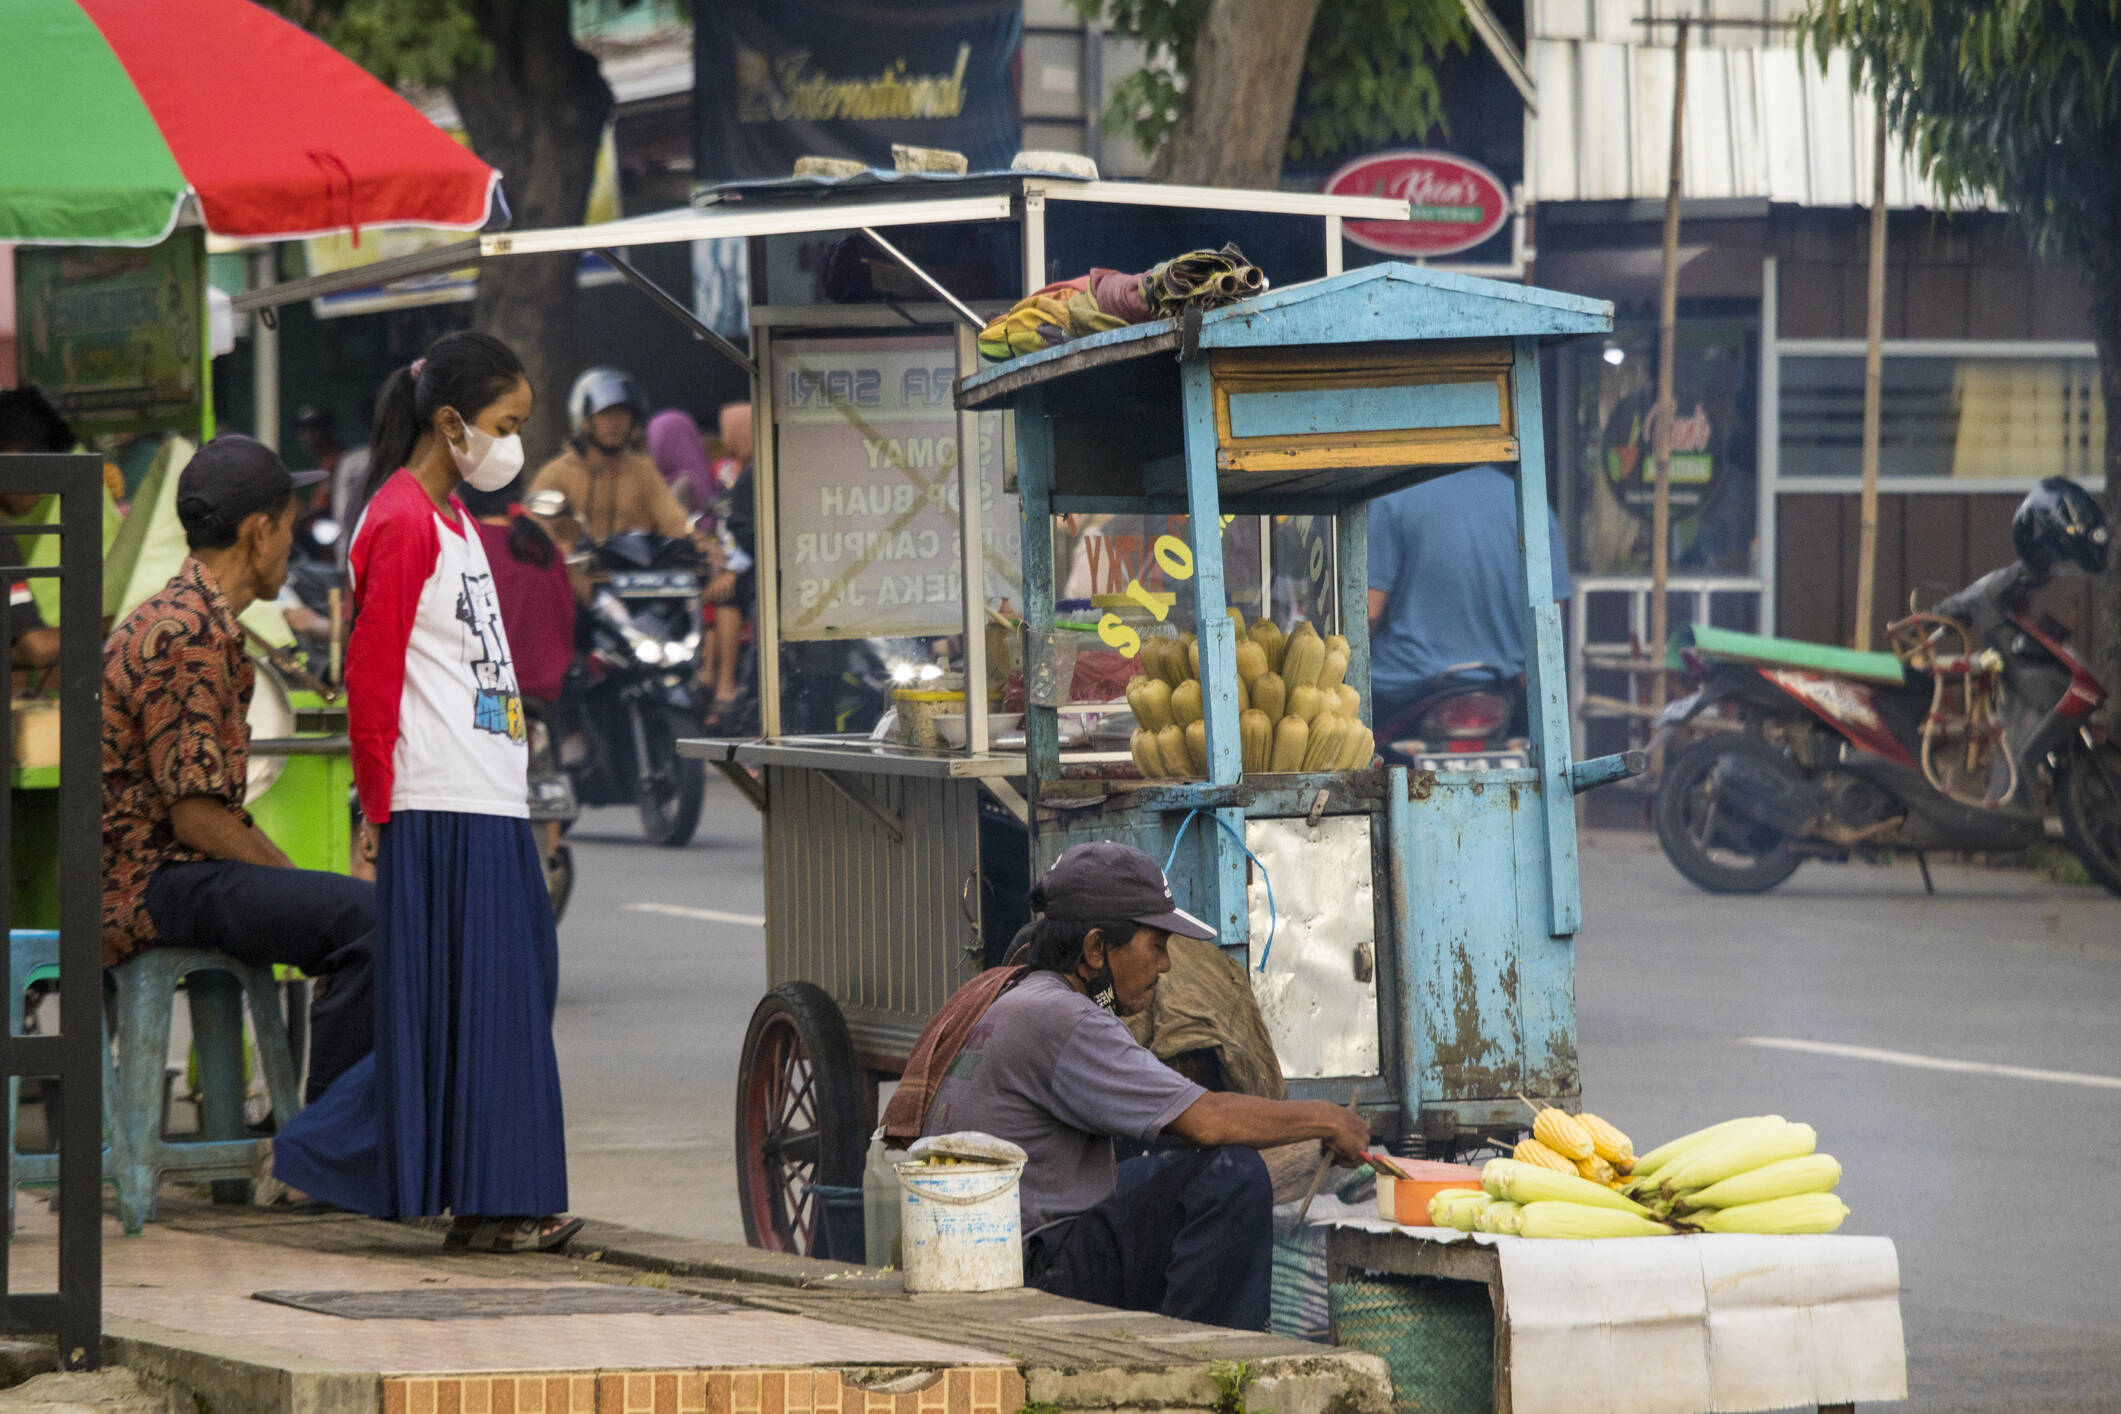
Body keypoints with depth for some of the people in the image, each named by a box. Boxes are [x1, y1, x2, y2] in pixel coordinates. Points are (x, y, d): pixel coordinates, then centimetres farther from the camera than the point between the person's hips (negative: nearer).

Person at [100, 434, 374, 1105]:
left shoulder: (196, 621, 19)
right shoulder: (185, 635, -16)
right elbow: (195, 816, -20)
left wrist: (299, 881, 11)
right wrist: (290, 885, -9)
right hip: (151, 881, -11)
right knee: (367, 916, -24)